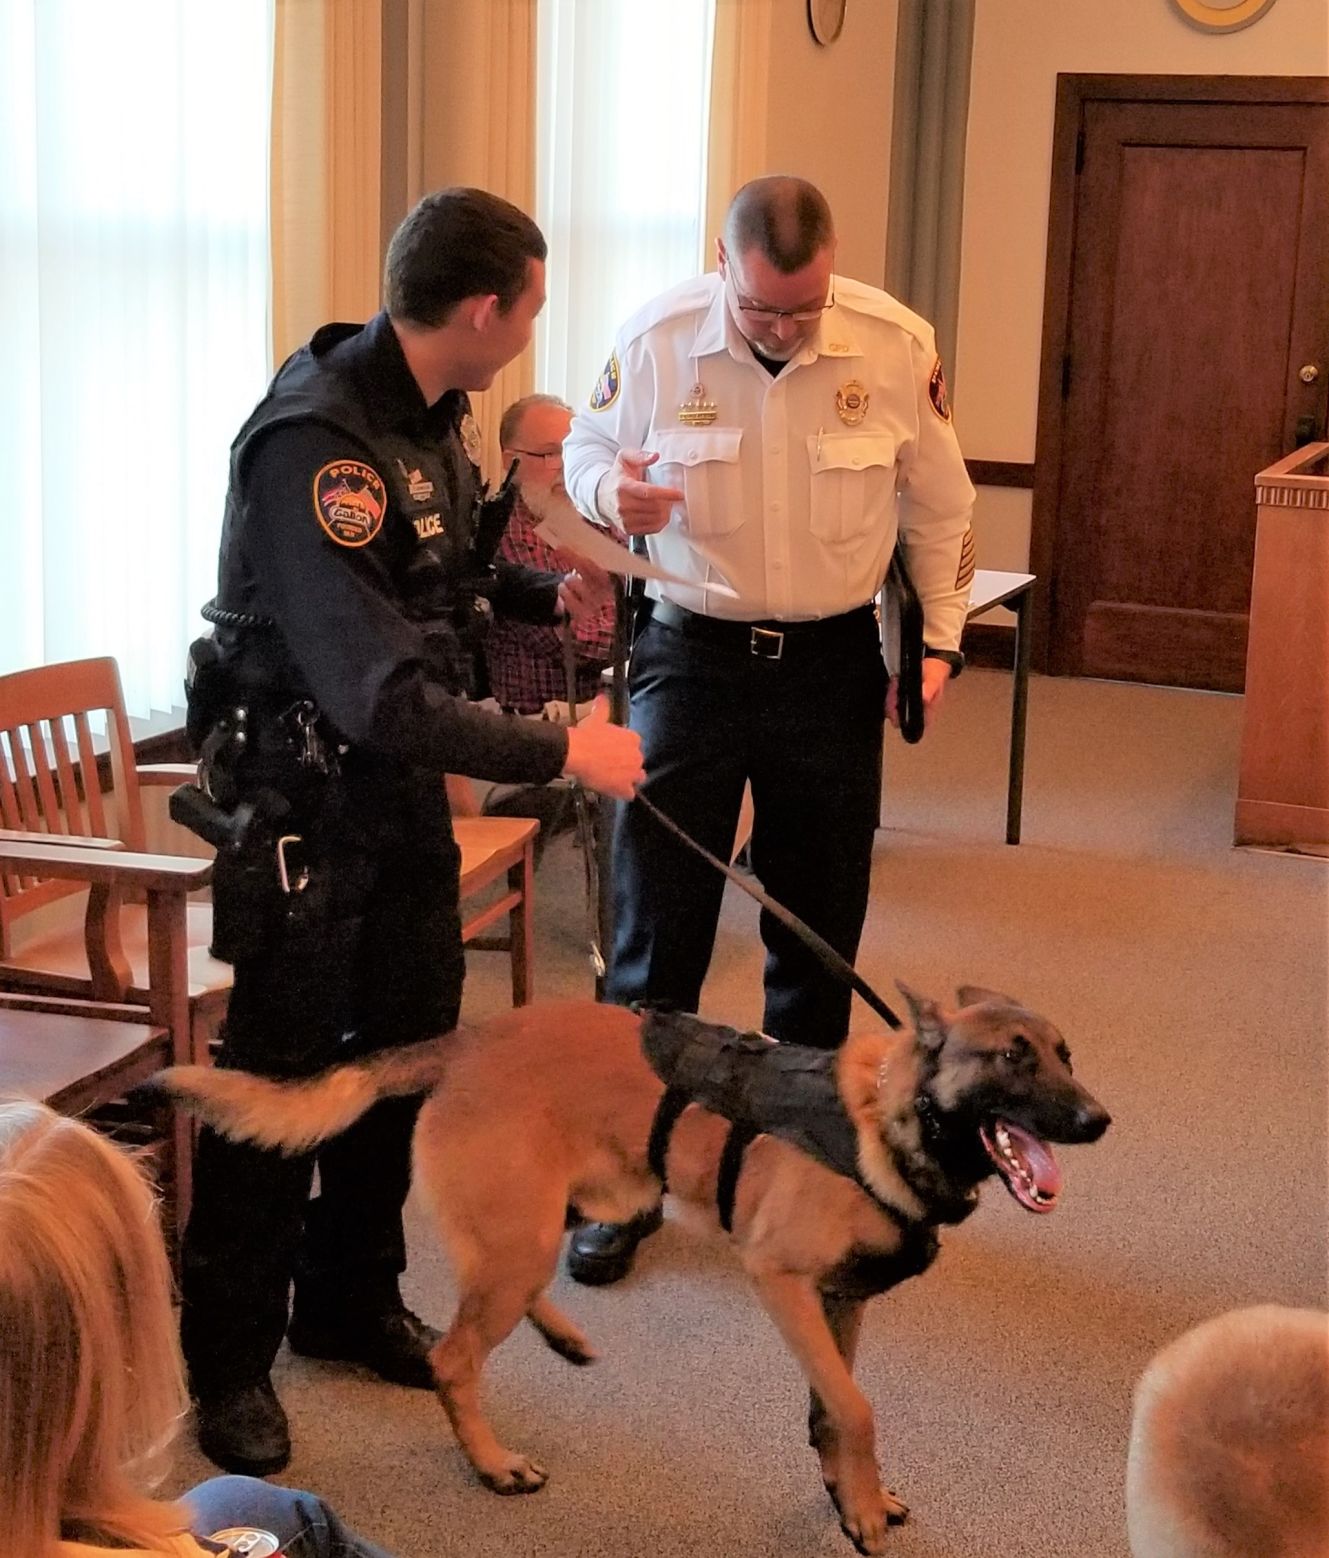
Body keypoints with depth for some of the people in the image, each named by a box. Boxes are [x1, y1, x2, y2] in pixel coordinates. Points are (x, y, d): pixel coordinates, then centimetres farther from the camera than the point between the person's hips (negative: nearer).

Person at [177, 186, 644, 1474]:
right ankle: (227, 1363, 19)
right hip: (301, 801, -8)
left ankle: (352, 1304, 35)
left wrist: (540, 591, 4)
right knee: (281, 1075, 3)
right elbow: (379, 694, -31)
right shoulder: (315, 442, -28)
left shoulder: (430, 411, 2)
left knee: (406, 1053, 16)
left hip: (404, 788, 9)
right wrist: (559, 755, -25)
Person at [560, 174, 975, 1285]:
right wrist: (612, 493, -17)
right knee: (657, 922, 0)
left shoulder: (895, 346, -10)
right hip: (692, 656, -1)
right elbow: (587, 450, 6)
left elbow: (939, 507, 4)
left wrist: (939, 641, 1)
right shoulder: (656, 342, -11)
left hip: (833, 663, 1)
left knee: (818, 928, 11)